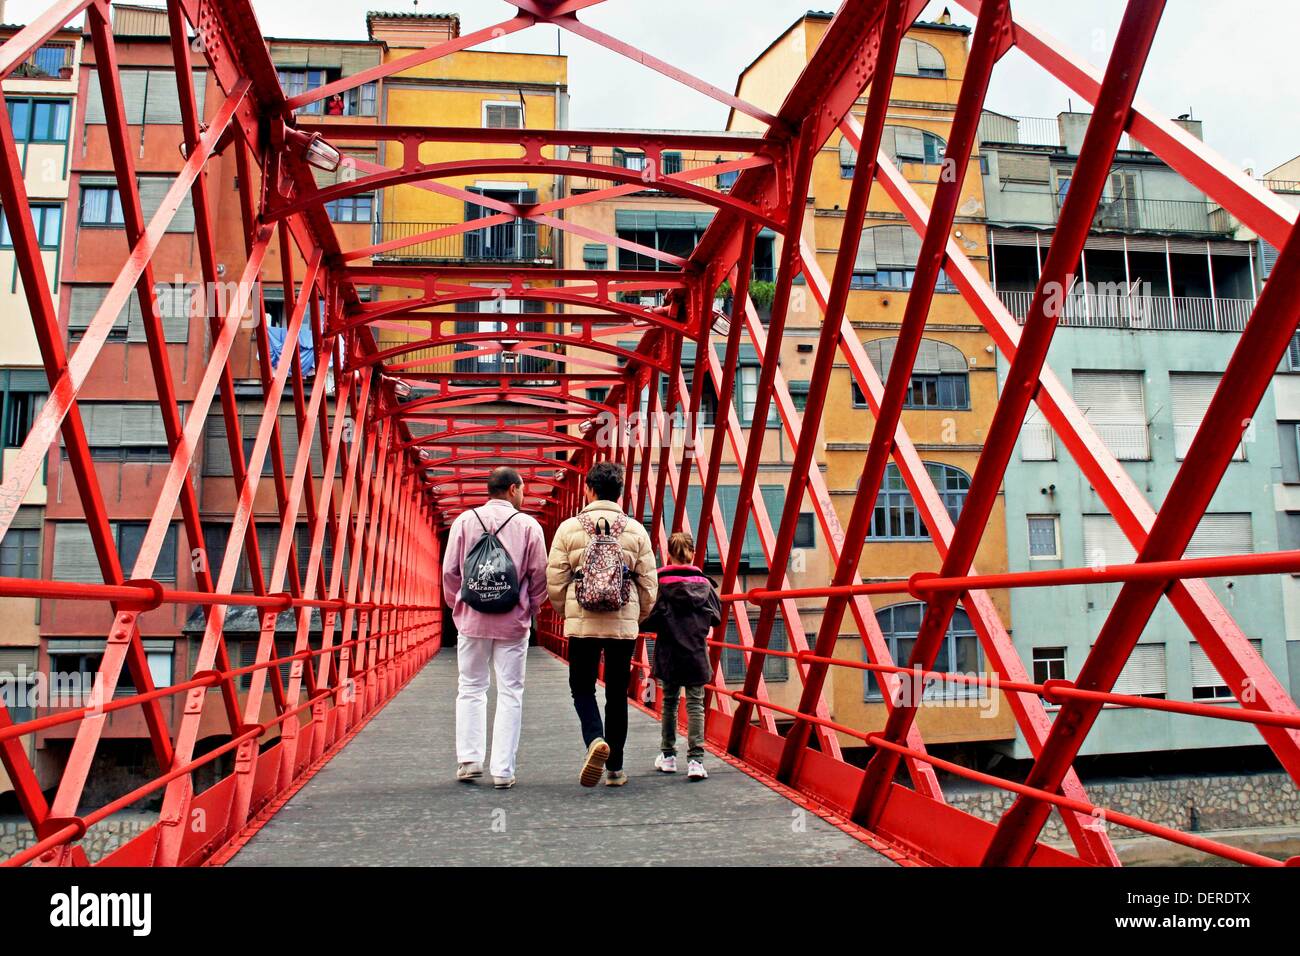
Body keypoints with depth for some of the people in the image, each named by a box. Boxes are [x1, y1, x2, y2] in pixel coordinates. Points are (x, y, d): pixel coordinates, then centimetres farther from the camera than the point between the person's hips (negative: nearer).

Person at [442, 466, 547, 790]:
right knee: (510, 693, 5)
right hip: (513, 622, -1)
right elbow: (539, 574, -1)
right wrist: (530, 608, 14)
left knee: (471, 688, 14)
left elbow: (450, 571, 2)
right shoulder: (528, 525, -3)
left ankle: (469, 758, 9)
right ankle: (503, 770, 6)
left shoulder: (465, 521, 0)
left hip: (472, 619, 1)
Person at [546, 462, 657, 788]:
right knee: (617, 693, 11)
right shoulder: (636, 530, 3)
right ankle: (615, 768, 15)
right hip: (624, 623, 2)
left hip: (582, 622, -1)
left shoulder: (569, 528, -1)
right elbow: (649, 583, 5)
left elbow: (554, 580, 1)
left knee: (582, 687, 11)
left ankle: (595, 740, -16)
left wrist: (565, 612, 20)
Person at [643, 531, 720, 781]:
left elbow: (650, 620, -14)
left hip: (669, 654, -1)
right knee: (695, 704, 3)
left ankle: (668, 756, 23)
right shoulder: (704, 583, 0)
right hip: (697, 653, 1)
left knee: (669, 703, 14)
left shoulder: (660, 582, -8)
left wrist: (665, 625, 7)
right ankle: (695, 760, -7)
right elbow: (716, 617, 6)